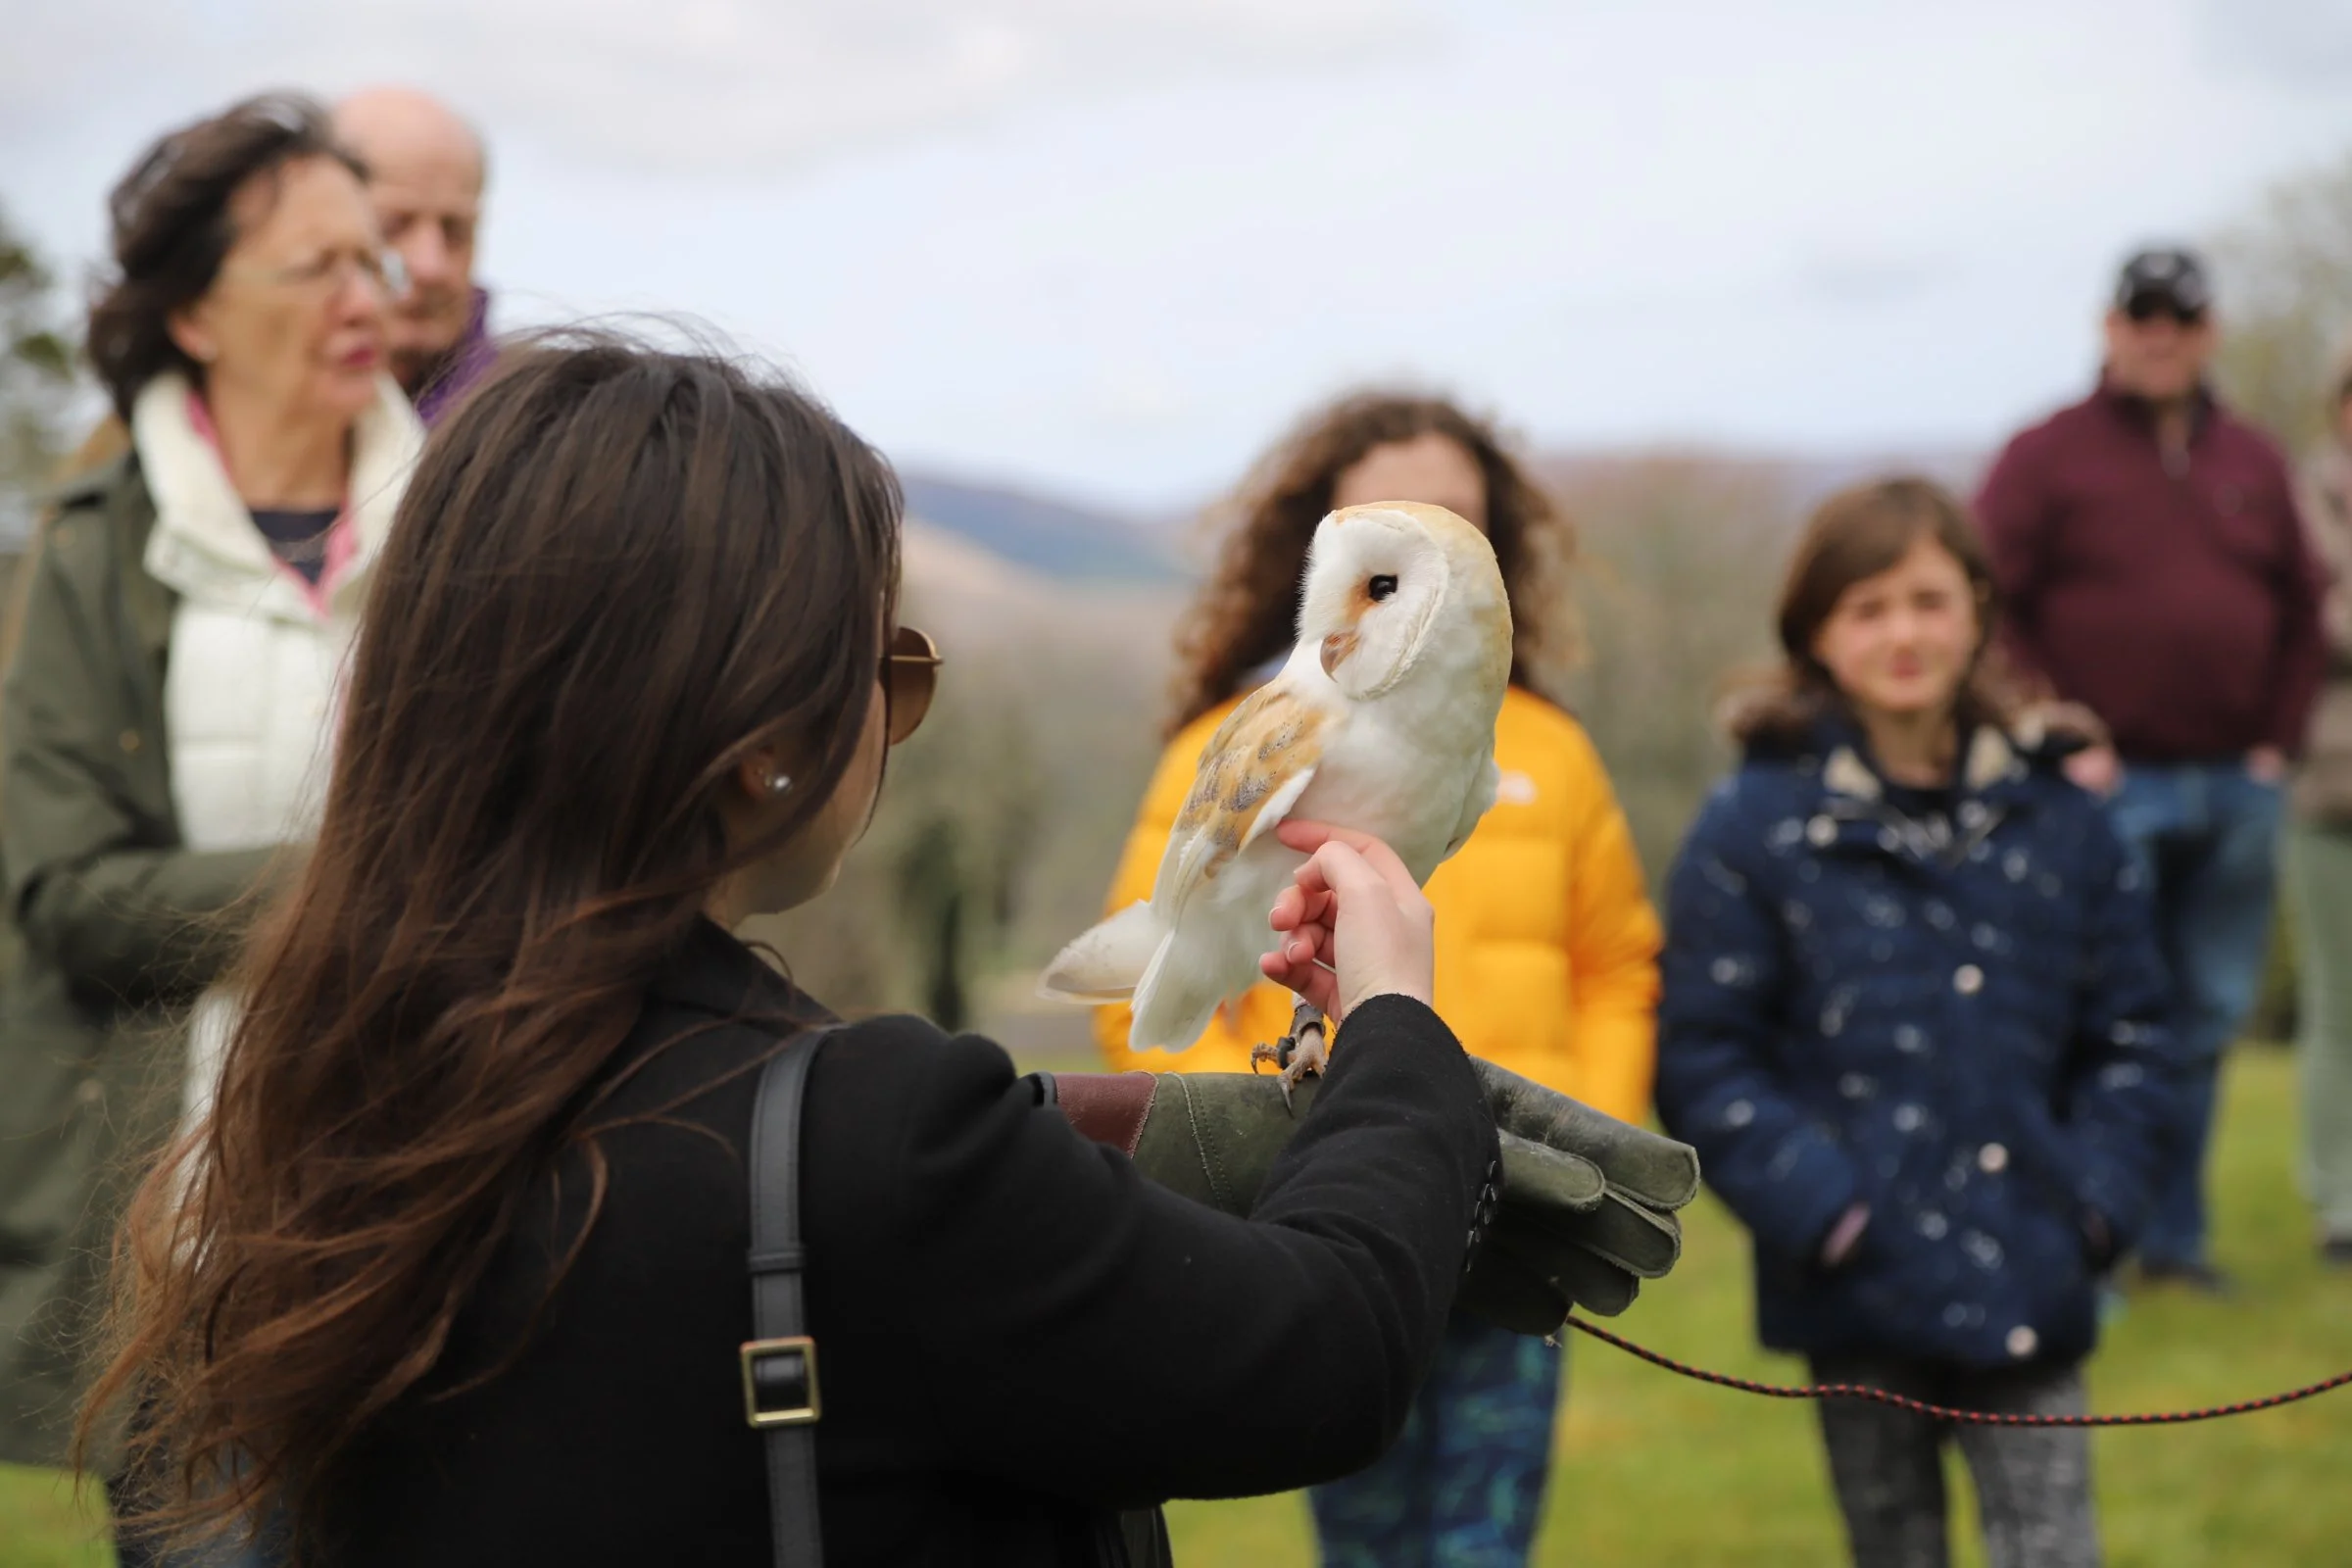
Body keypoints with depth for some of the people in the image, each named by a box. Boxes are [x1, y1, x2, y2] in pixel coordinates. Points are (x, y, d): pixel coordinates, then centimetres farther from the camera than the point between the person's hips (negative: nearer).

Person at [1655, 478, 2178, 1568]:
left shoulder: (2058, 821, 6)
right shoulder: (1754, 829, -4)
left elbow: (2126, 1036, 11)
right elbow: (1705, 1062, -6)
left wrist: (2099, 1200, -2)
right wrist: (1823, 1212, -14)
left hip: (2026, 1285, 2)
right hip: (1861, 1292, -1)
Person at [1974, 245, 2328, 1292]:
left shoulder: (2253, 463, 13)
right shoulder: (2048, 457, -2)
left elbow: (2300, 611, 18)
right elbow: (1987, 607, -7)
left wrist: (2279, 738, 8)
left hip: (2235, 791, 5)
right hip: (2110, 787, -5)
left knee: (2206, 1022, 9)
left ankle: (2174, 1234, 19)